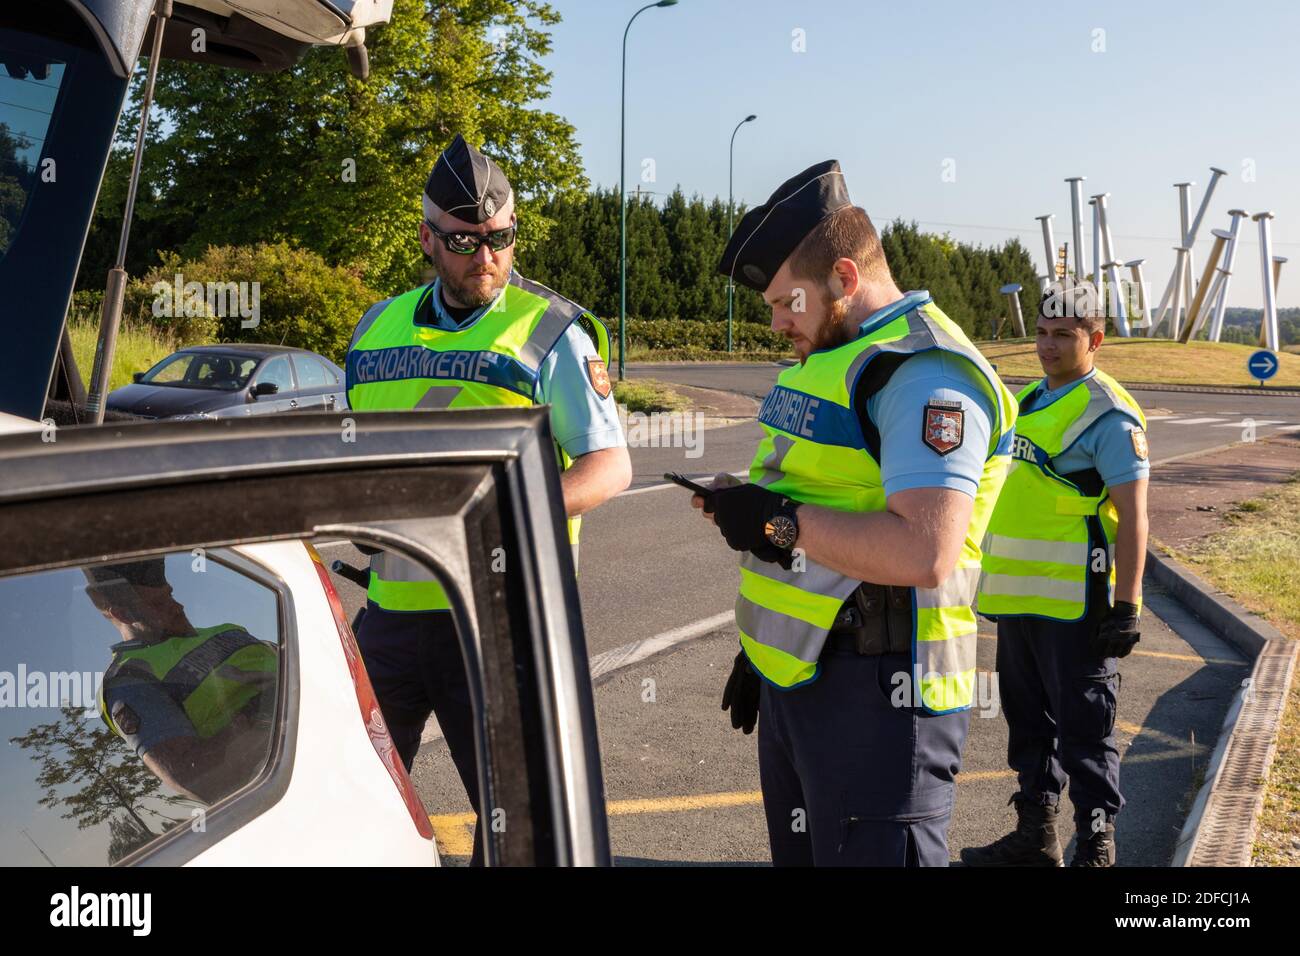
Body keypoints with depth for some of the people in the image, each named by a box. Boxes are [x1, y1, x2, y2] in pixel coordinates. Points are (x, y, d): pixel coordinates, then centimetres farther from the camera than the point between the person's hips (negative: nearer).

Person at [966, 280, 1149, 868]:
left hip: (1075, 603, -9)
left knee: (1083, 730, 0)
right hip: (1017, 598, 9)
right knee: (1028, 719, 17)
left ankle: (1096, 847, 12)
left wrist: (1127, 607, -19)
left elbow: (1132, 517, -15)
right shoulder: (1027, 399, 14)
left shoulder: (1108, 415, -12)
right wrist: (996, 582, 21)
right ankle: (1035, 836, 31)